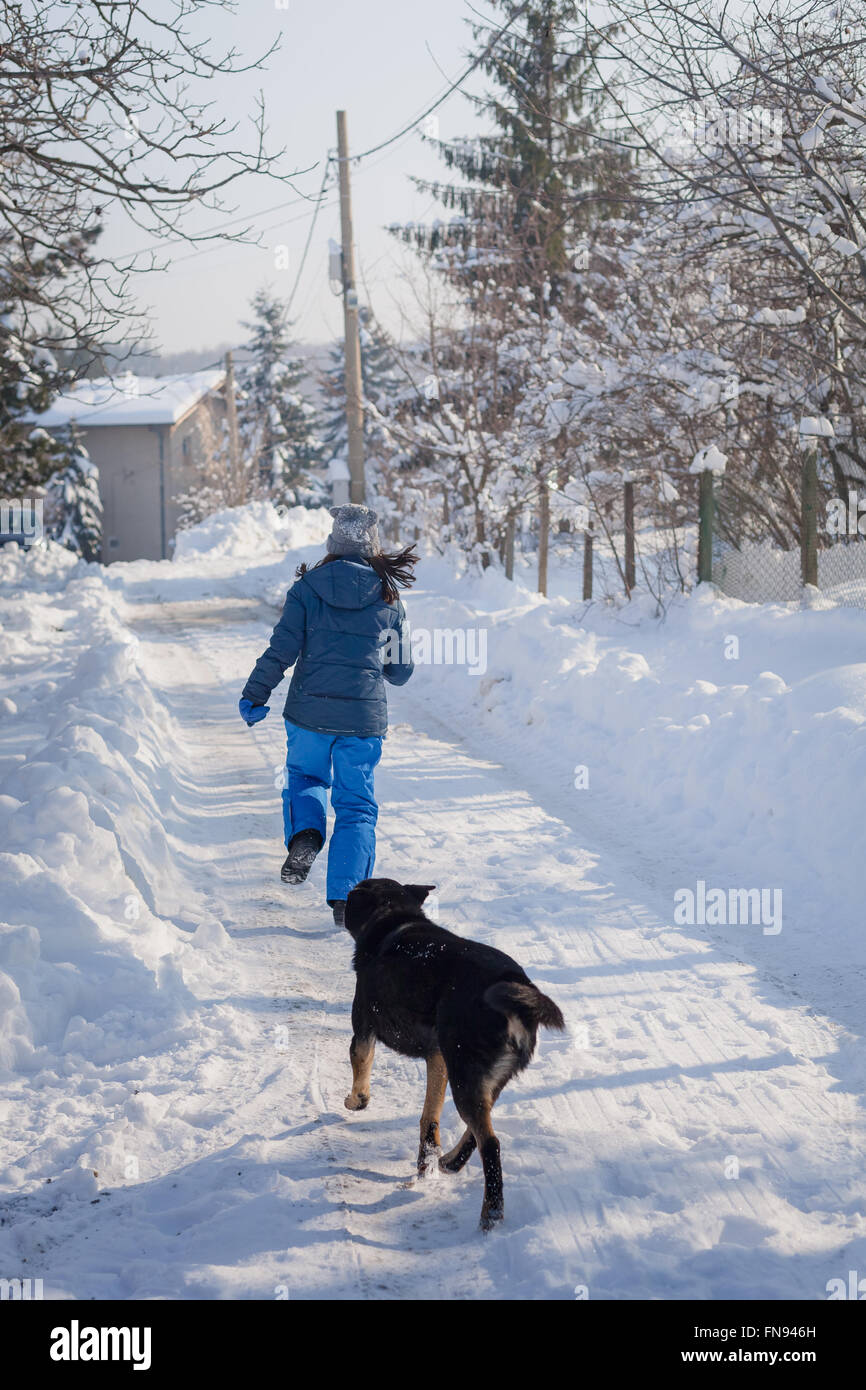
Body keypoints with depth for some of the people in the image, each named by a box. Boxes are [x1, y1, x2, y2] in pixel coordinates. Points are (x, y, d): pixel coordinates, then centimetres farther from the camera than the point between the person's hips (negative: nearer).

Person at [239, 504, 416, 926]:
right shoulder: (389, 599, 3)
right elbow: (400, 671, 9)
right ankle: (345, 898, 3)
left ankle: (304, 836, -3)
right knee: (356, 805, 10)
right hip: (365, 717, 1)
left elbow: (281, 651, -7)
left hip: (309, 711, 0)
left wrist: (253, 696, 4)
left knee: (304, 776, 26)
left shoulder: (307, 588, -3)